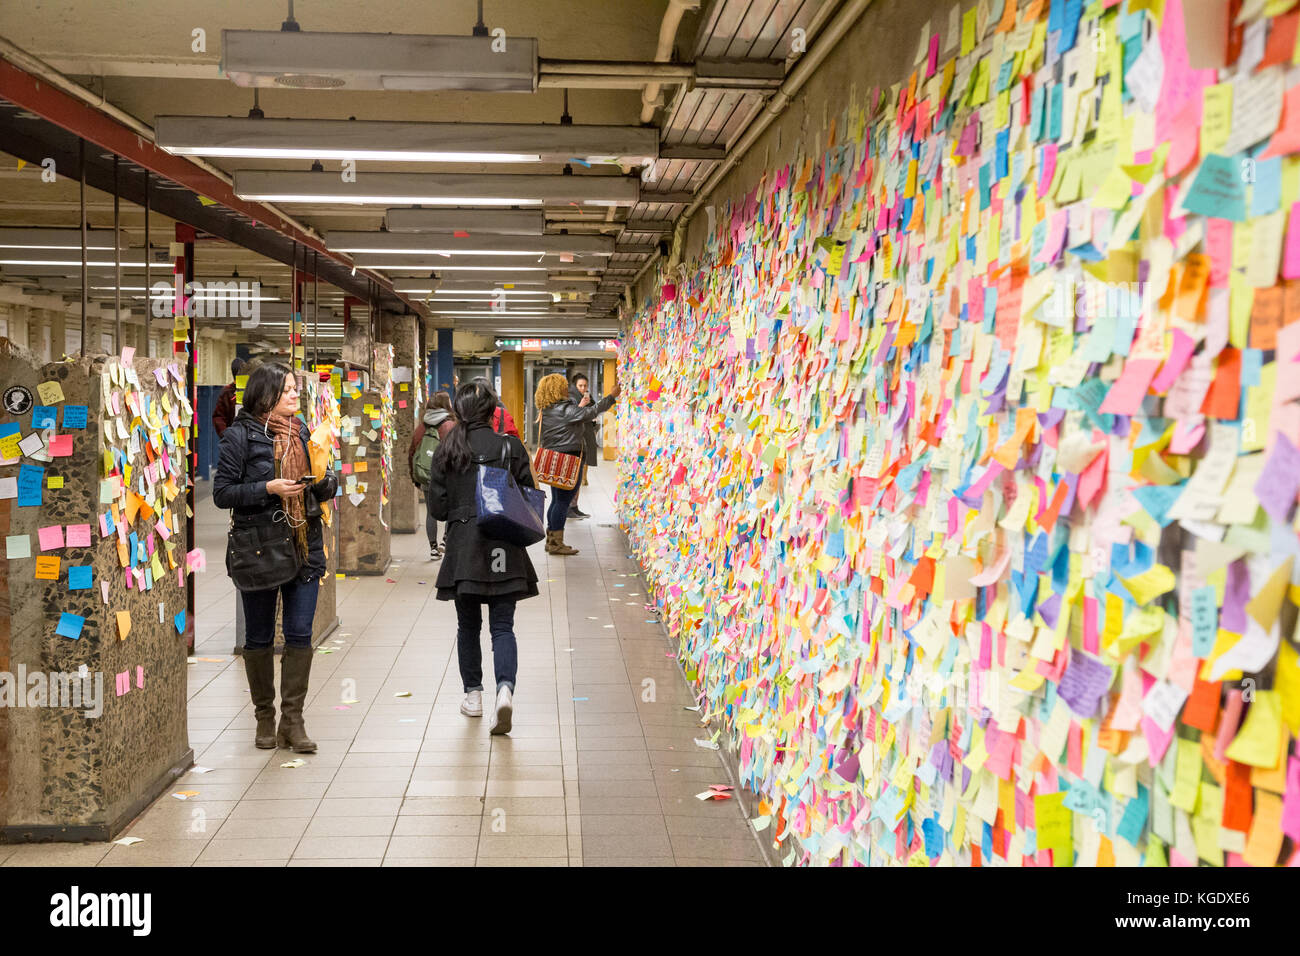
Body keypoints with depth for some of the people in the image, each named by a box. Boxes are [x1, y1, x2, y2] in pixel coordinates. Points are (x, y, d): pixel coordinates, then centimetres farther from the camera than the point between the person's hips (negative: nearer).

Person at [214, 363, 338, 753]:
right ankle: (265, 717, 21)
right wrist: (270, 488, -18)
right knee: (259, 637, 7)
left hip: (304, 546, 4)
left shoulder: (302, 432, 11)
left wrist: (325, 481, -3)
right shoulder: (241, 434, -5)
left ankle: (292, 720, 8)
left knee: (300, 634, 1)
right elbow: (221, 492, -8)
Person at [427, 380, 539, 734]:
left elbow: (437, 508, 0)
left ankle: (473, 695, 23)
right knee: (502, 625, 3)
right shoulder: (511, 446, -3)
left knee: (468, 625, 16)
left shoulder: (446, 451, -1)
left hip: (462, 546, 1)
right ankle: (505, 688, -18)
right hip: (504, 548, -1)